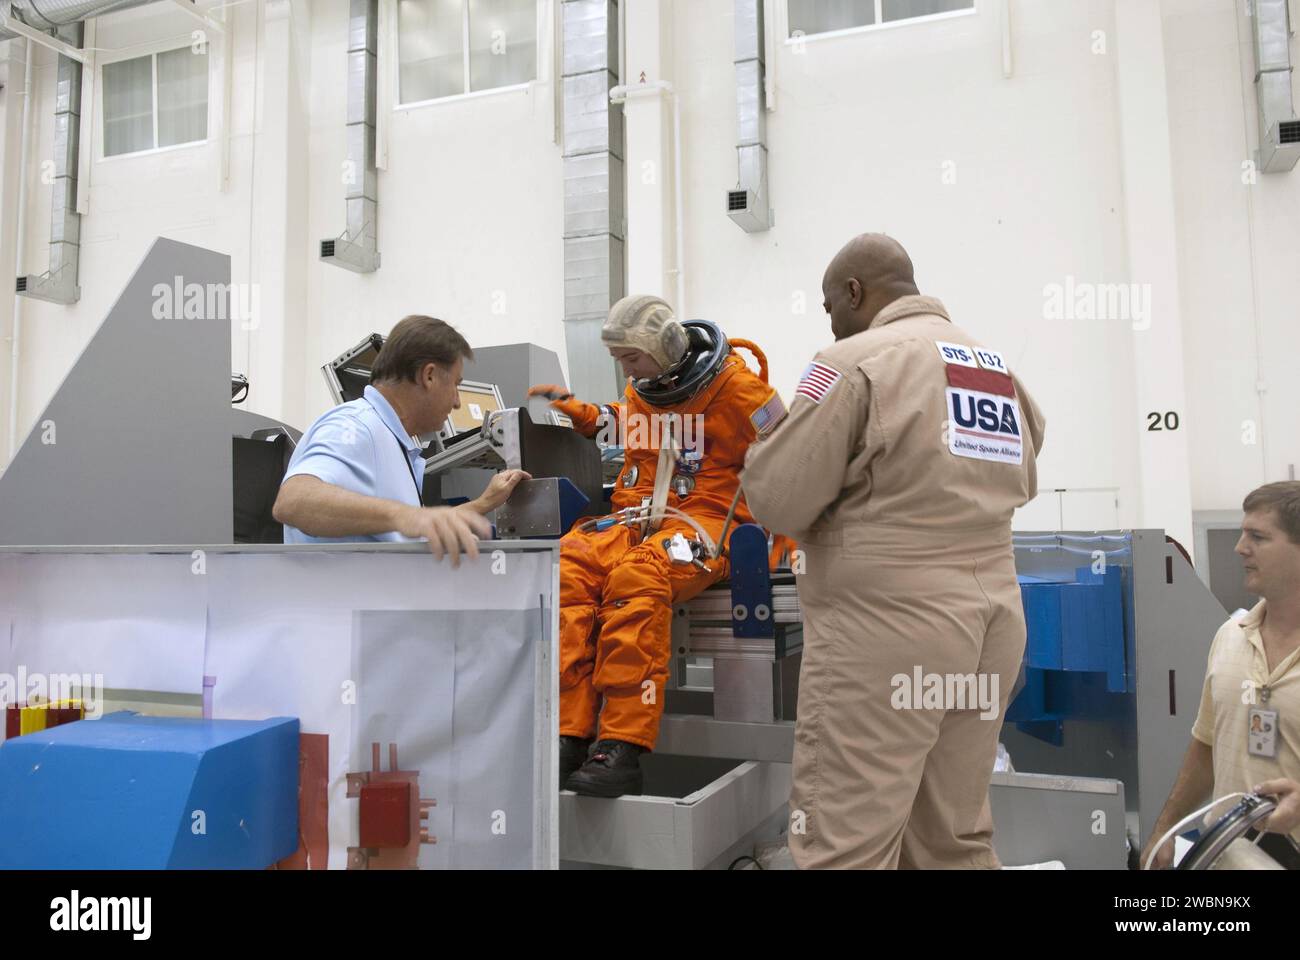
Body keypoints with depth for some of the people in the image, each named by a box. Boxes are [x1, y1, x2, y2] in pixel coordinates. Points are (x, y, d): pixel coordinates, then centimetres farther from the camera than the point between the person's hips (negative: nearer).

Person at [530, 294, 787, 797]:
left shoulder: (735, 387, -3)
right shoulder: (640, 389, 16)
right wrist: (576, 409, 27)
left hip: (704, 519, -6)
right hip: (635, 516, 6)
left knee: (637, 576, -38)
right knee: (568, 564, -27)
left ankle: (622, 751, -36)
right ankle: (568, 736, -28)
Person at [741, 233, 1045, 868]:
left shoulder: (855, 360, -8)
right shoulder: (999, 366, 14)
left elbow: (777, 504, -9)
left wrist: (764, 448, 10)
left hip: (886, 625, -7)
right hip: (994, 615, 8)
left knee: (844, 846, 0)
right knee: (957, 839, 16)